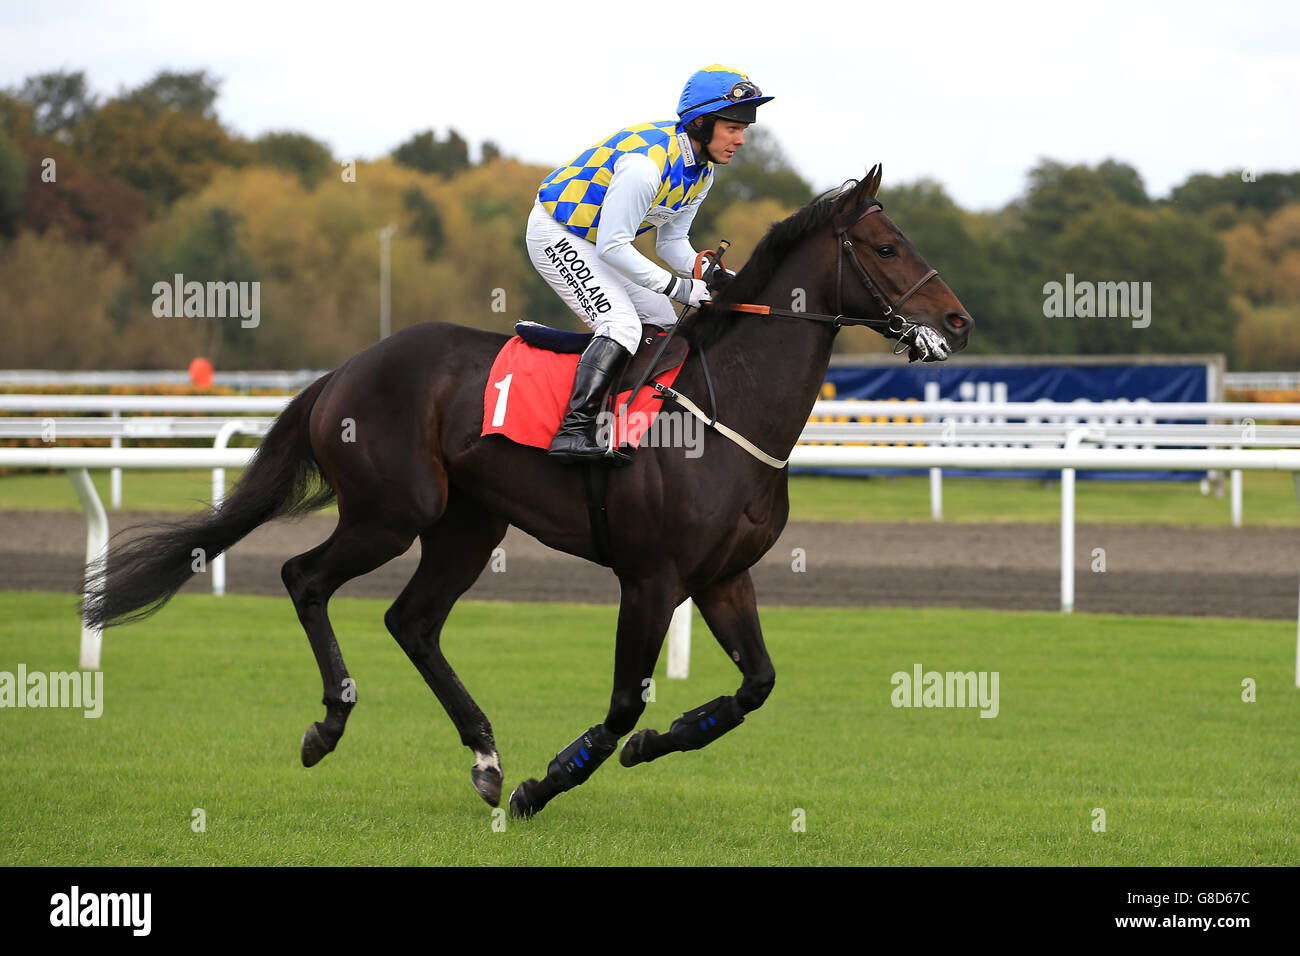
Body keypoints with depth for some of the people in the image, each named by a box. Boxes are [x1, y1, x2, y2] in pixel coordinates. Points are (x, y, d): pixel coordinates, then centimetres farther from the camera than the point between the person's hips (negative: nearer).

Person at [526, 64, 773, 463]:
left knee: (663, 326, 9)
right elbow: (613, 247, -30)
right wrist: (678, 287, -29)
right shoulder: (648, 163, -32)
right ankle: (573, 432, -31)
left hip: (597, 241, 10)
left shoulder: (701, 169, -1)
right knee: (622, 325, -25)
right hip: (557, 234, -10)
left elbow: (672, 243, 6)